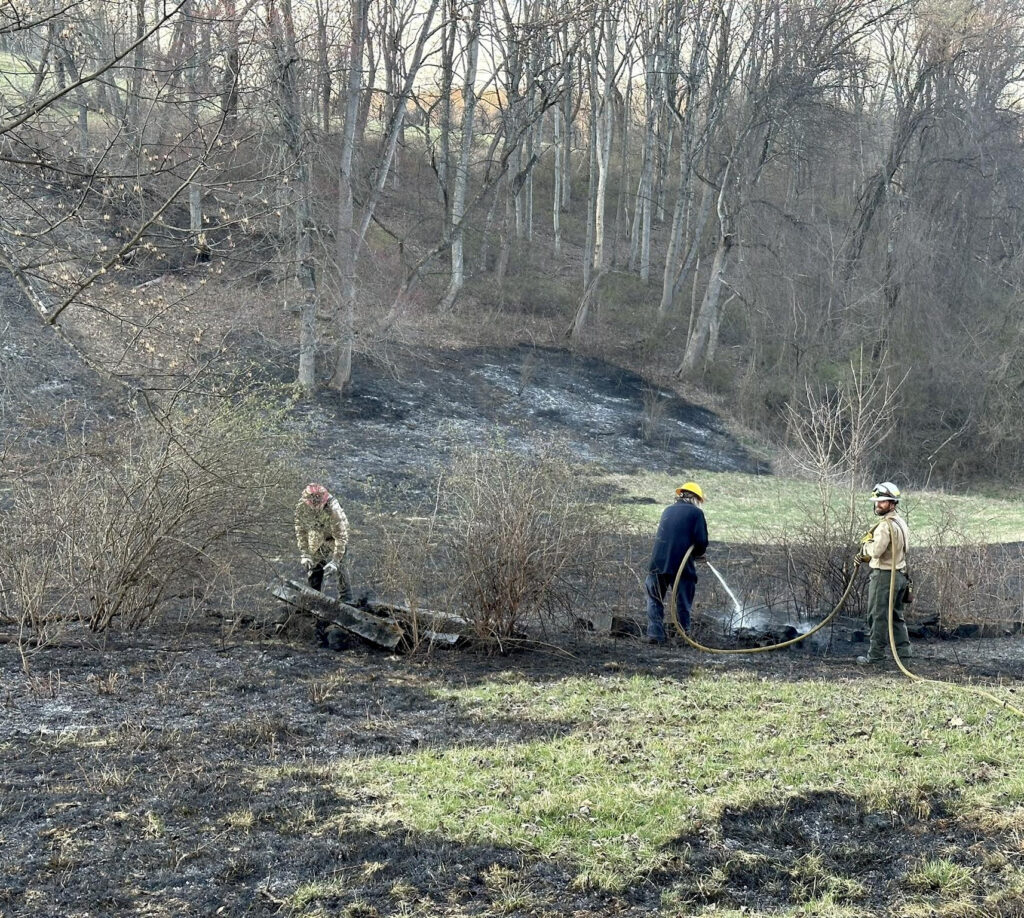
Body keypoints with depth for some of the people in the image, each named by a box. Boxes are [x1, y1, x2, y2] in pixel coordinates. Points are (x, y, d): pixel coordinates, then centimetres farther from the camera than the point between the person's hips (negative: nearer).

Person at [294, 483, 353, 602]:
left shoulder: (333, 509, -41)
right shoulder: (301, 507, -29)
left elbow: (341, 537, -36)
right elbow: (300, 531, -15)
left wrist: (335, 561, -39)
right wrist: (305, 554, -20)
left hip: (334, 534, -4)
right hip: (316, 536, 4)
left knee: (339, 565, -11)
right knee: (312, 565, 6)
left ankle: (346, 598, 0)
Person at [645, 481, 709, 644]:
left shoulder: (667, 510, 17)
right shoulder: (696, 512, 1)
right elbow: (702, 542, -8)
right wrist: (696, 554, 13)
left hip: (658, 563, 4)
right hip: (682, 565, -4)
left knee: (655, 600, 14)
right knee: (683, 604, 7)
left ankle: (655, 634, 5)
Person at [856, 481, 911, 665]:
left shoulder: (885, 525, -20)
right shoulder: (901, 522, 13)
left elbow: (876, 551, -26)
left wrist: (866, 542, -5)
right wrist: (867, 557, 12)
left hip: (884, 576, -10)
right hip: (900, 574, 10)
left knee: (878, 617, -2)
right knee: (896, 615, 19)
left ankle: (875, 655, 1)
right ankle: (903, 649, 23)